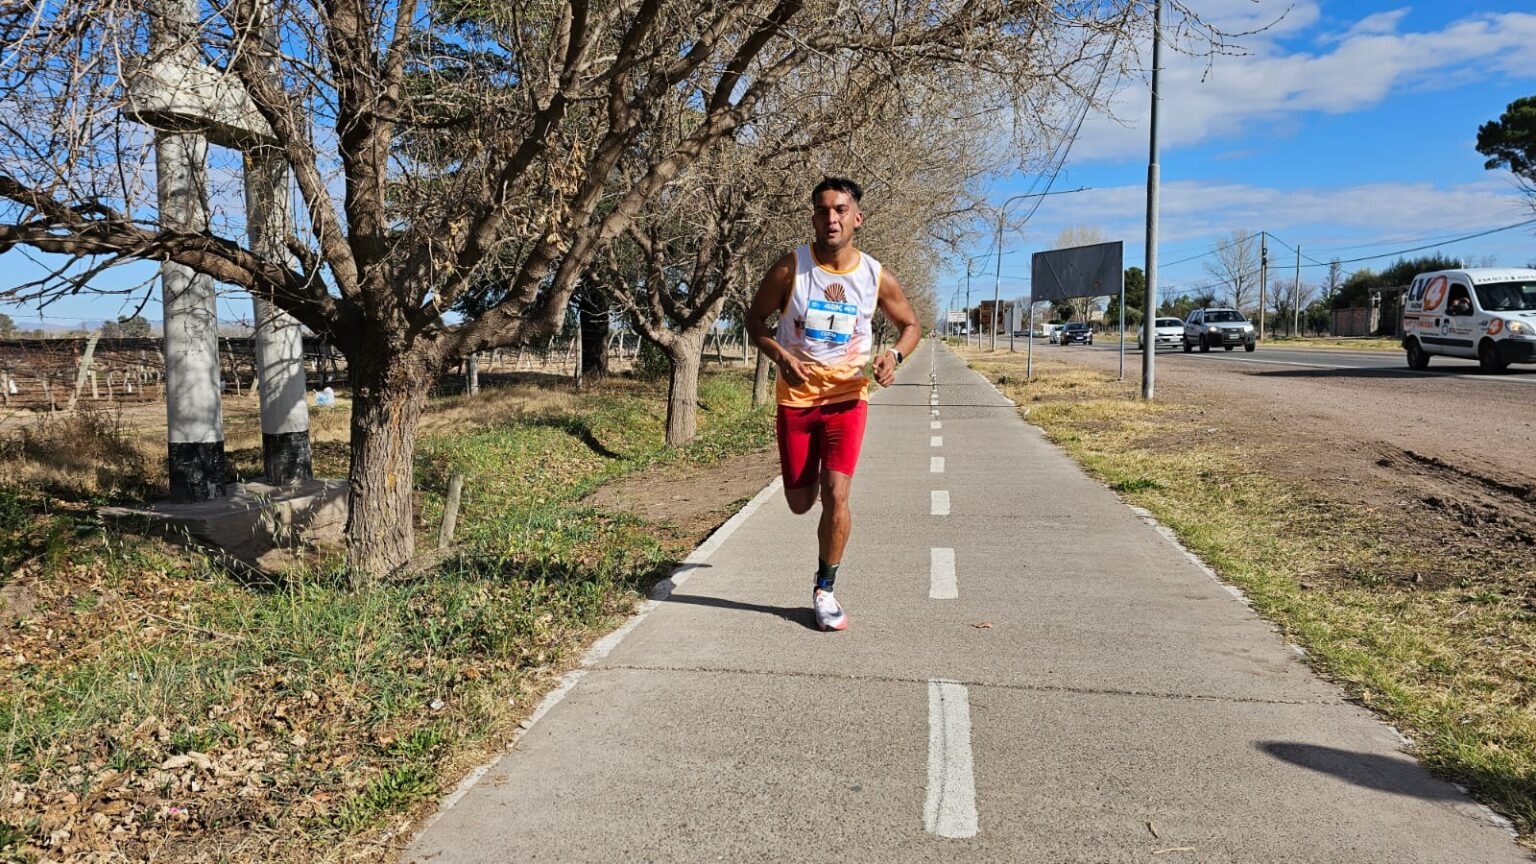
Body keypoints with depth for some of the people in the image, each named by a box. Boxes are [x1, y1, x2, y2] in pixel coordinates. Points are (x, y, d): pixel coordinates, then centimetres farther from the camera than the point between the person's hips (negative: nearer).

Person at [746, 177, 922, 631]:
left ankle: (824, 589, 6)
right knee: (800, 503, 8)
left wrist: (894, 354, -12)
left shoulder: (876, 277, -6)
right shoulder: (790, 268, -9)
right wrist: (780, 356, -17)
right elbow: (755, 319, 2)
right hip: (796, 398, 1)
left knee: (836, 495, -13)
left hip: (848, 398, 0)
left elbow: (911, 324, 9)